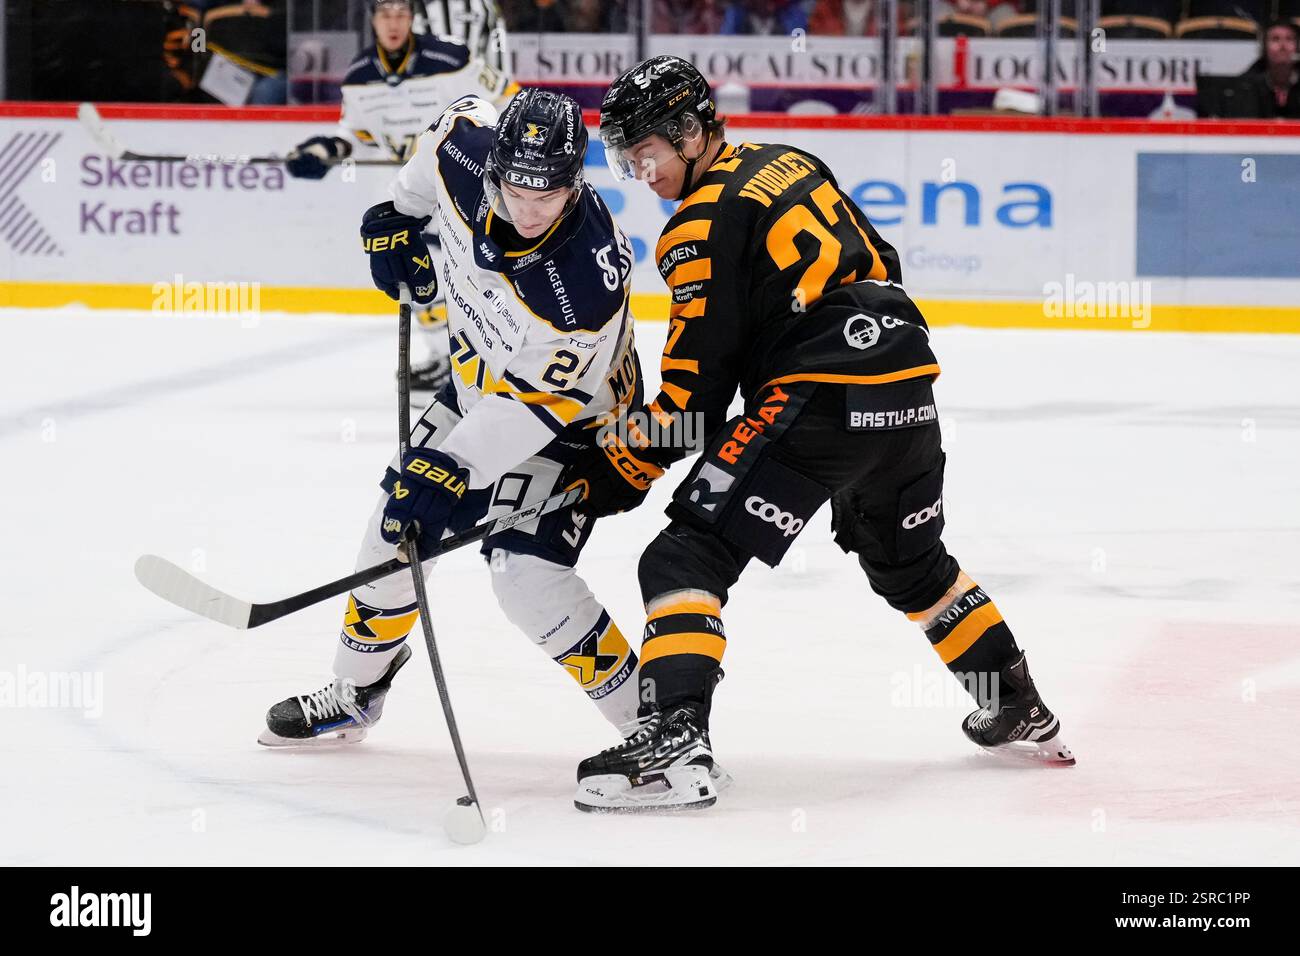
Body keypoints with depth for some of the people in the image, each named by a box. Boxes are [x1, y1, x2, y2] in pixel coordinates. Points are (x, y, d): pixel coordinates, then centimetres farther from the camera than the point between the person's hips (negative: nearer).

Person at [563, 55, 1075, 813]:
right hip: (907, 387, 9)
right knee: (911, 562, 32)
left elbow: (694, 392, -10)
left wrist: (614, 479, -3)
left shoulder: (704, 226, -8)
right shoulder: (787, 163, 17)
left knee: (688, 556, -12)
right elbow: (877, 267, 24)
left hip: (823, 399, -9)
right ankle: (1021, 716, 43)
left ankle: (675, 741, -29)